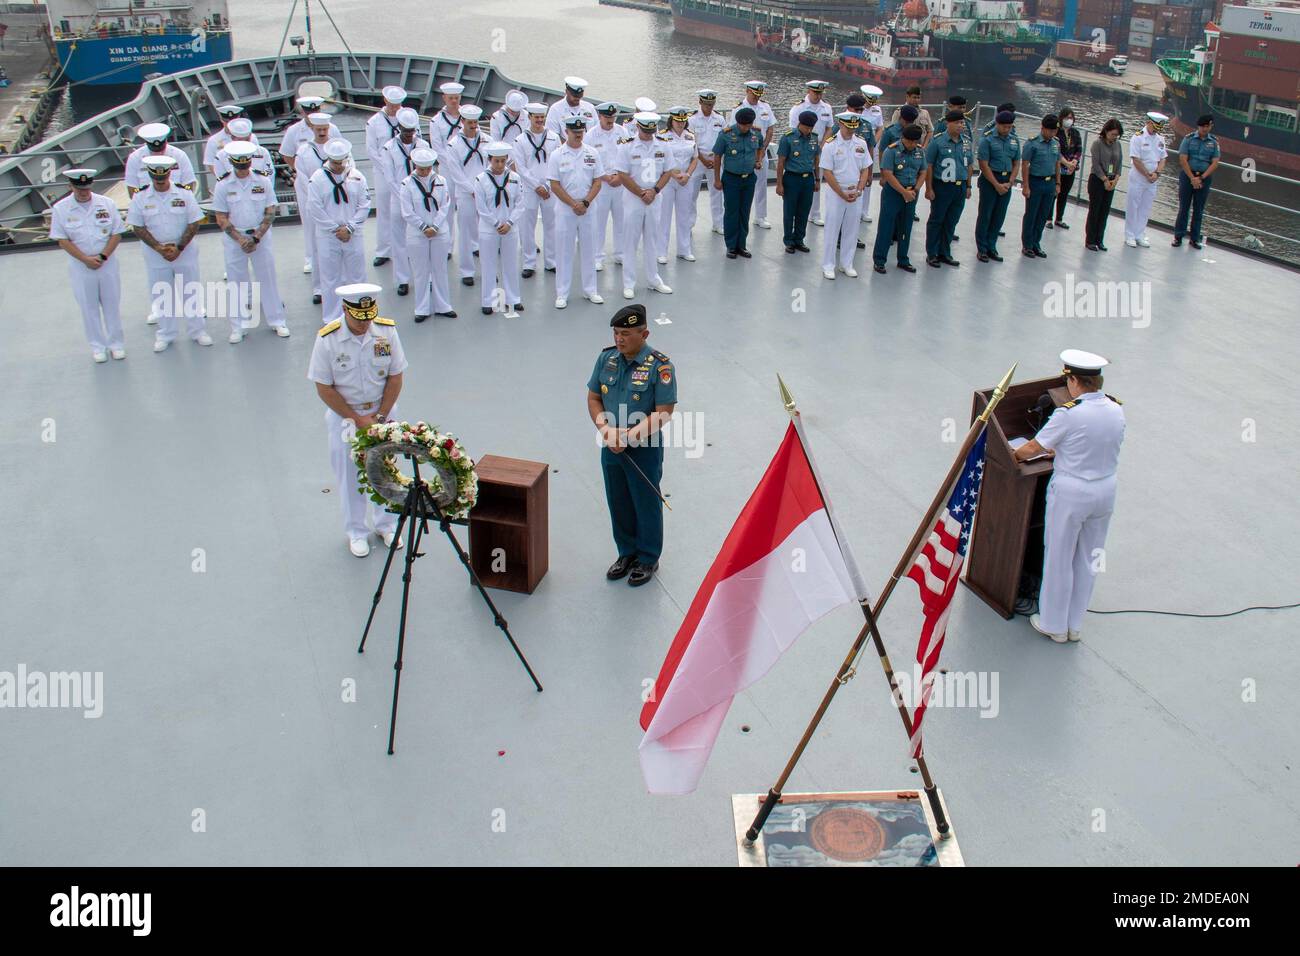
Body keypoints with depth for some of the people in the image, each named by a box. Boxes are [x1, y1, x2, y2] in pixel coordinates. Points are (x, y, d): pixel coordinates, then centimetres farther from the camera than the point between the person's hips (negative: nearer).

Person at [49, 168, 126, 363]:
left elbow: (116, 234, -3)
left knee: (112, 304, 10)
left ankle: (116, 343, 23)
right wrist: (86, 259, -15)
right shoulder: (60, 209, -6)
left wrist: (102, 257, -13)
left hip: (108, 264, 1)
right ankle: (97, 346, 21)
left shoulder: (107, 204, -4)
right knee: (89, 308, 9)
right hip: (81, 267, -1)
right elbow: (62, 240, -6)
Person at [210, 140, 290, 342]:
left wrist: (256, 238, -13)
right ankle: (237, 327, 15)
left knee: (268, 278, 6)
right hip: (234, 238, 0)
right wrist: (241, 240, -14)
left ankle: (277, 321, 19)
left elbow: (270, 213, -4)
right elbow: (221, 219, -5)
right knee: (237, 282, 6)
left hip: (260, 236, 0)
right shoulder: (223, 185, -5)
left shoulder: (263, 181, -4)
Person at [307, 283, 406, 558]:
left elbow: (395, 377, -4)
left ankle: (386, 525, 33)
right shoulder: (327, 339, -18)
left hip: (382, 411, 2)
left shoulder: (387, 331, -11)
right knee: (349, 475, 8)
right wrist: (357, 419, -13)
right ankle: (356, 532, 26)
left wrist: (379, 416, -9)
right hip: (343, 414, -2)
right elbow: (324, 388, -13)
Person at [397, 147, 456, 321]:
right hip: (417, 235, -2)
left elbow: (445, 207, -2)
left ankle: (442, 306, 22)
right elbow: (407, 213, -8)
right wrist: (424, 227, -13)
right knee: (421, 273, 5)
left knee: (440, 271, 11)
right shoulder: (407, 184, -6)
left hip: (440, 233, 2)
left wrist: (434, 227, -12)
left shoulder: (440, 181, 1)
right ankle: (422, 309, 15)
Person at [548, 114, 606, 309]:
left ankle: (590, 290, 21)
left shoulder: (592, 154, 3)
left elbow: (597, 182, 2)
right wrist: (574, 204, -14)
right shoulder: (557, 155, -4)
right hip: (564, 210, -2)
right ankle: (562, 294, 9)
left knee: (588, 250, 10)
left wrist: (585, 203, -12)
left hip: (588, 210, 2)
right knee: (563, 251, 2)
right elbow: (555, 185, -7)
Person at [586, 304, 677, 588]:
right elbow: (593, 398, 5)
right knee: (618, 503, 18)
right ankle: (627, 552, 38)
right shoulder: (606, 359, -1)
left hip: (644, 450, -5)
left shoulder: (660, 365, -17)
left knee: (646, 504, 11)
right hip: (610, 447, 5)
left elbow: (664, 412, -19)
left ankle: (648, 558, 29)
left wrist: (630, 435, -25)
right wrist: (605, 429, -12)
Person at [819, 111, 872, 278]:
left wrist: (858, 191, -7)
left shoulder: (861, 143, 2)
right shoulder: (830, 145, -10)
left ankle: (846, 264, 21)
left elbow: (865, 169, 6)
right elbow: (827, 173, -11)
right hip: (835, 192, -4)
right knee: (832, 229, 2)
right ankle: (828, 265, 11)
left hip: (856, 194, 4)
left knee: (851, 229, 9)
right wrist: (843, 194, -12)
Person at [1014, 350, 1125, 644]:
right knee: (1088, 560, 18)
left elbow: (1033, 448, -12)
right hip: (1105, 491, 6)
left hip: (1070, 493, -6)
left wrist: (1014, 456, 9)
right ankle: (1075, 625, 32)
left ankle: (1054, 625, 25)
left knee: (1059, 559, 11)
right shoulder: (1116, 410, -3)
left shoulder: (1068, 414, -22)